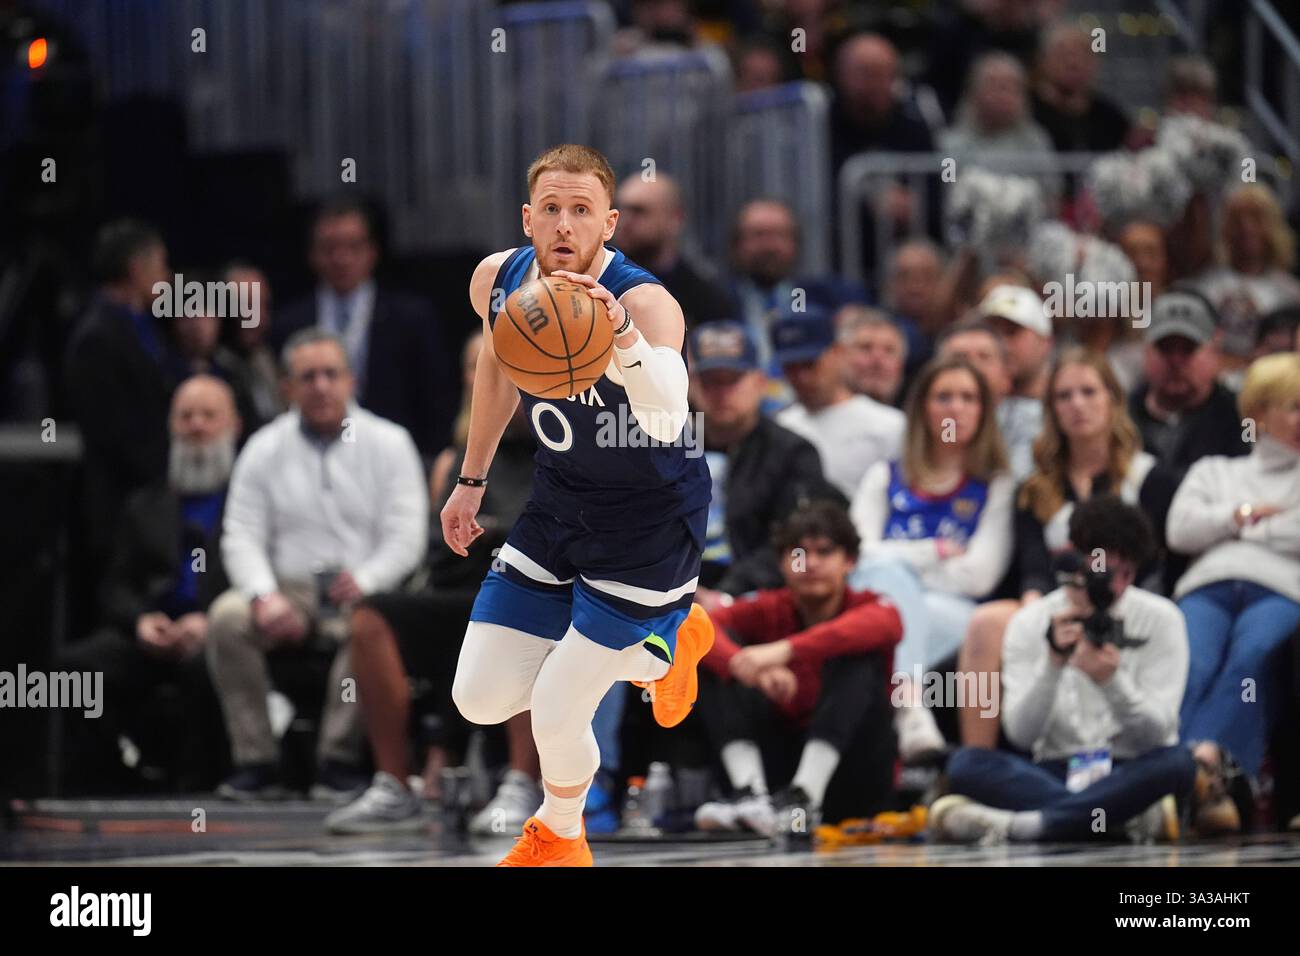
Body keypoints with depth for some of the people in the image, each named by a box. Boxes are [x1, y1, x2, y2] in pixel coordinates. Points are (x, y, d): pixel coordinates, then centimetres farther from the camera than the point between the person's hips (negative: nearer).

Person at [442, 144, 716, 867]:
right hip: (558, 502, 6)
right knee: (480, 700, 5)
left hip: (651, 517, -6)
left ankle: (560, 834, 30)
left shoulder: (646, 305, -32)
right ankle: (665, 645, 28)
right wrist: (472, 480, 19)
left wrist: (622, 339, -69)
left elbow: (667, 420, -52)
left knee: (556, 718, -6)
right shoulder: (496, 281, -12)